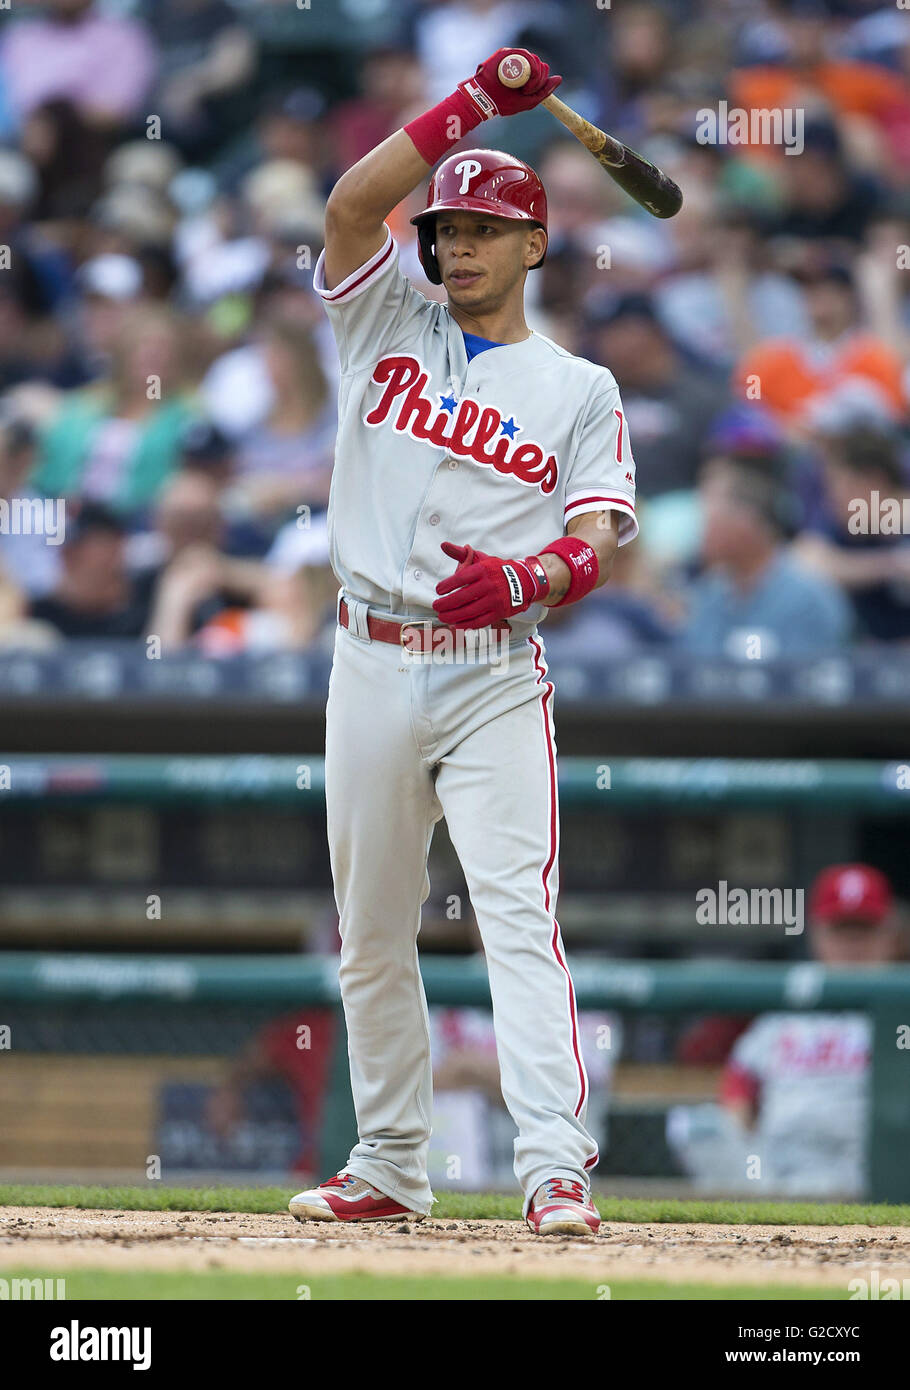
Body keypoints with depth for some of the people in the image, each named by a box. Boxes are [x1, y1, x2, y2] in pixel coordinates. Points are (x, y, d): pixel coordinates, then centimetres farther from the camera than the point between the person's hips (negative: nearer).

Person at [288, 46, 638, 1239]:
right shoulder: (387, 330, 11)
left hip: (496, 680, -3)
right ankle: (389, 1171, 18)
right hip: (373, 670, 3)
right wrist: (472, 105, -12)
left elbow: (599, 541, -3)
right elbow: (353, 205, -6)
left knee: (520, 915, -15)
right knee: (371, 931, 8)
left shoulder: (580, 390, 8)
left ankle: (556, 1168, -23)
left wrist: (526, 579, -25)